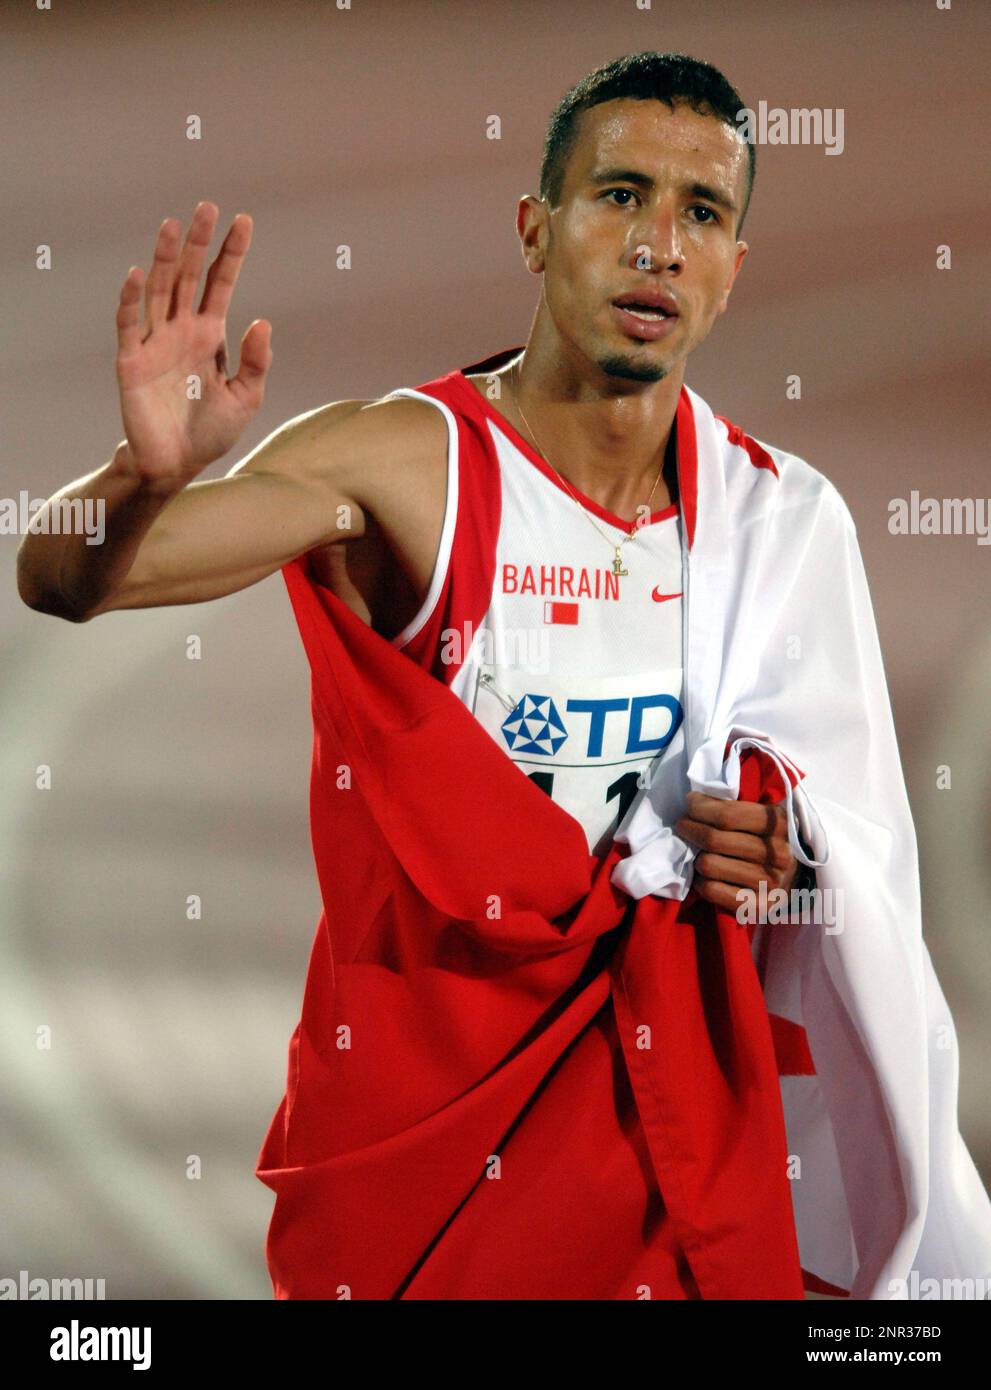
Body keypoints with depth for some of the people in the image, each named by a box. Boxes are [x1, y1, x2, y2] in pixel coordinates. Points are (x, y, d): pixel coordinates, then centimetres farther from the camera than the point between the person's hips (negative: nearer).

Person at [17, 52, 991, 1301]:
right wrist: (148, 476, -41)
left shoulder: (784, 517, -1)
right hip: (416, 1081, -3)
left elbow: (847, 813, 10)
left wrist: (778, 847, -13)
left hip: (672, 1083, 3)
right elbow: (60, 581, -19)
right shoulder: (399, 465, -13)